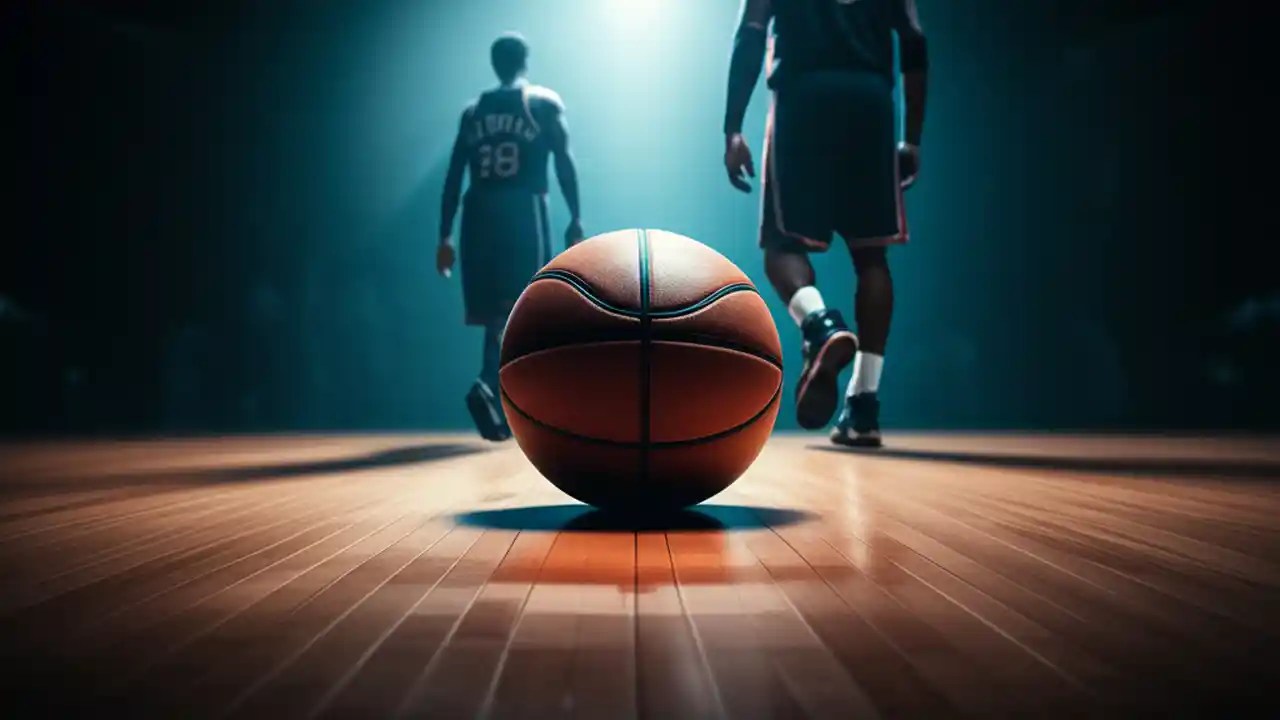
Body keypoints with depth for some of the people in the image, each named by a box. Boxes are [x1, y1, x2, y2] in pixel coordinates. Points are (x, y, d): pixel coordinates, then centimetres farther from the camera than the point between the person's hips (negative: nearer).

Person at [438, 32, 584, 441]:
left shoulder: (473, 111, 16)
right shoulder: (544, 103, 6)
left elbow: (454, 177, 12)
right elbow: (564, 161, -5)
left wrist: (446, 236, 14)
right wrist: (576, 218, -3)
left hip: (481, 214, 4)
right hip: (523, 211, -4)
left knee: (496, 314, 10)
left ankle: (504, 410, 12)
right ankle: (487, 387, -25)